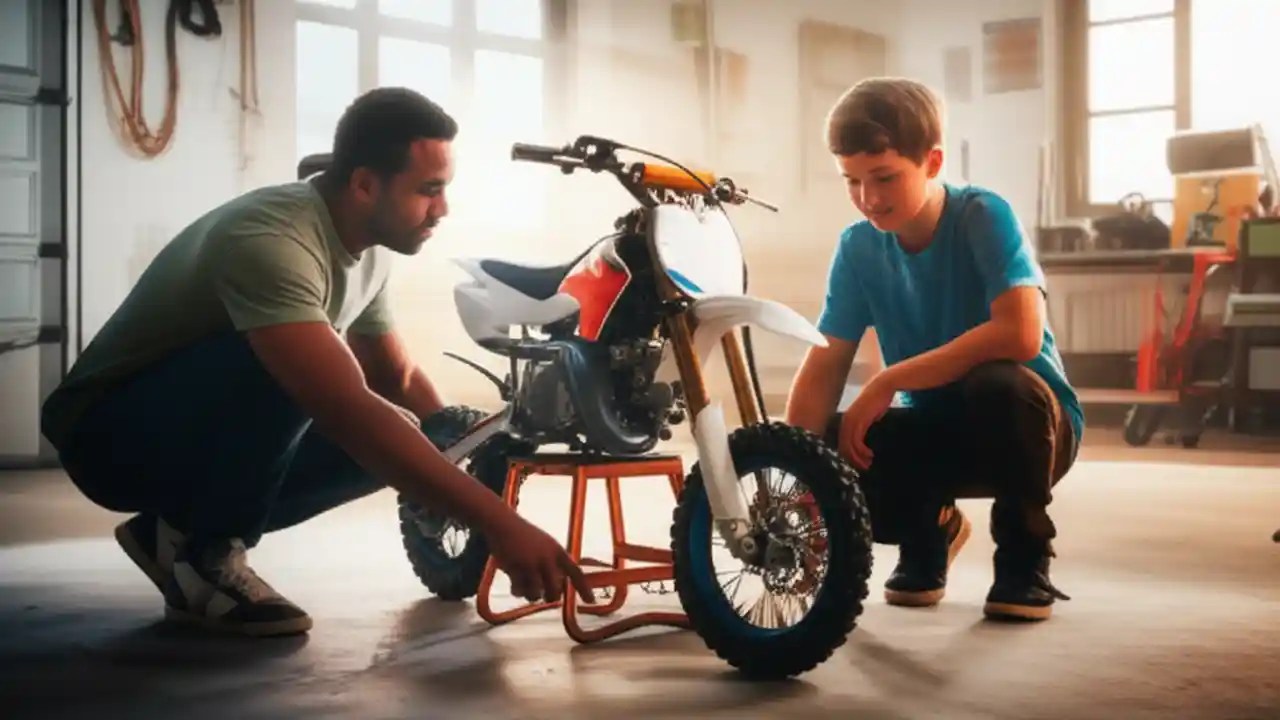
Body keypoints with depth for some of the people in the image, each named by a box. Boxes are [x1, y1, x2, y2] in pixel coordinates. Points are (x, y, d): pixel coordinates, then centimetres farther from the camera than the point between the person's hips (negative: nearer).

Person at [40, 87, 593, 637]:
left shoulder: (367, 247, -2)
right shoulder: (270, 241, -32)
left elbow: (400, 381, 9)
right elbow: (349, 413, -42)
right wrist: (499, 522, -46)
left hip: (215, 435, 9)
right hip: (112, 433, -9)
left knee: (398, 436, -10)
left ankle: (185, 531, 3)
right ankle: (204, 553, -13)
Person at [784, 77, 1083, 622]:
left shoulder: (983, 216, -20)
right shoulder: (857, 246, -7)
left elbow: (1021, 333, -34)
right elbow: (824, 366, -11)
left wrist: (889, 380, -31)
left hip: (1028, 417, -4)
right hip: (933, 426, 4)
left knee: (998, 385, -38)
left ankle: (1025, 553, -10)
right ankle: (927, 529, 12)